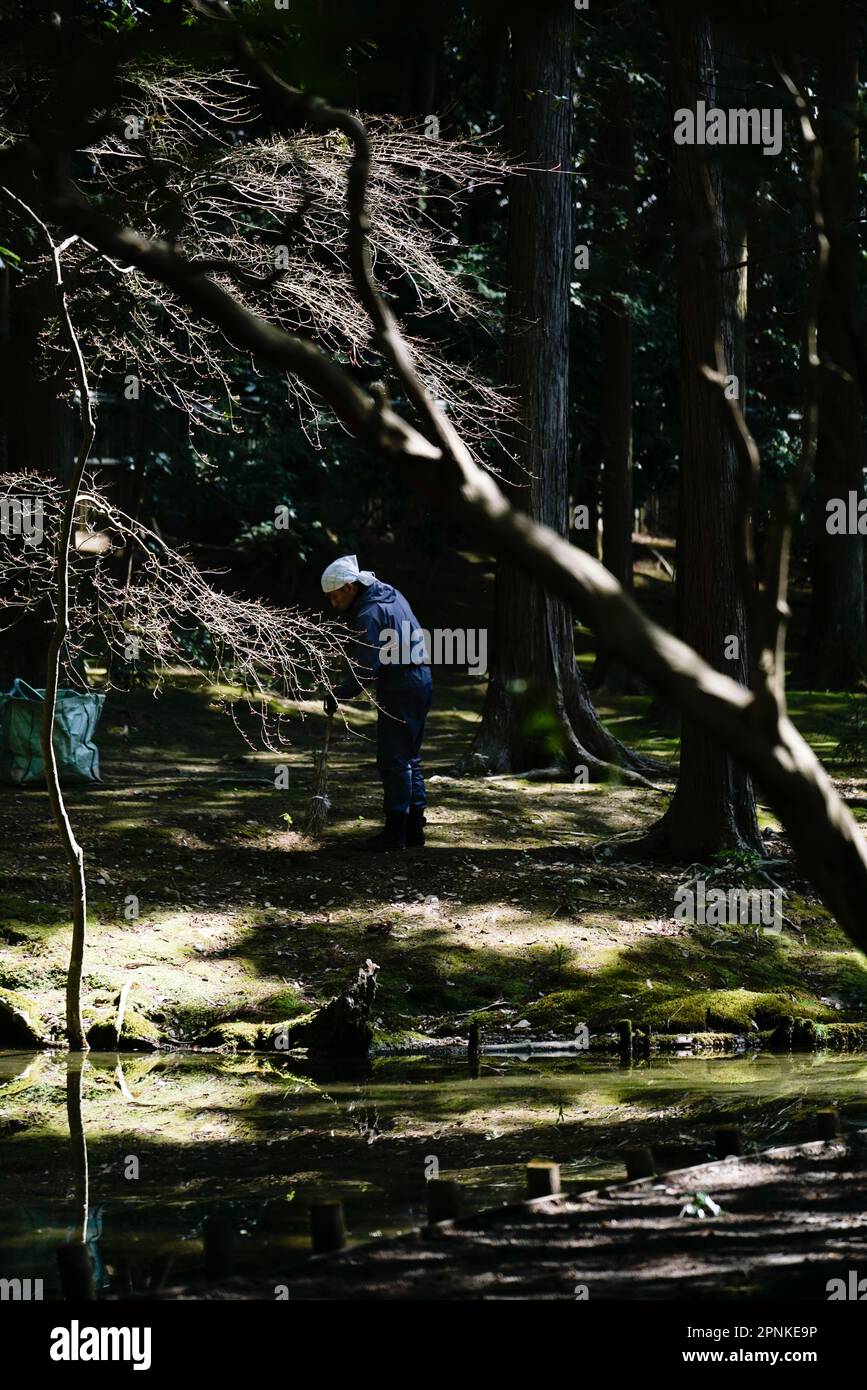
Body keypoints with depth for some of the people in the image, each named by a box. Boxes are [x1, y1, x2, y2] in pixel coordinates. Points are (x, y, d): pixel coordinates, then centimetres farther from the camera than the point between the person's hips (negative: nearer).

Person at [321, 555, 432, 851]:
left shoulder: (370, 613, -17)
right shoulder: (388, 594, 14)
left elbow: (365, 668, -19)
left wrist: (339, 695, -10)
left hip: (400, 686, -10)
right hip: (420, 679, 10)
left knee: (393, 760, -6)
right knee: (409, 758, 14)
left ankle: (395, 832, -6)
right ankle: (413, 831, 16)